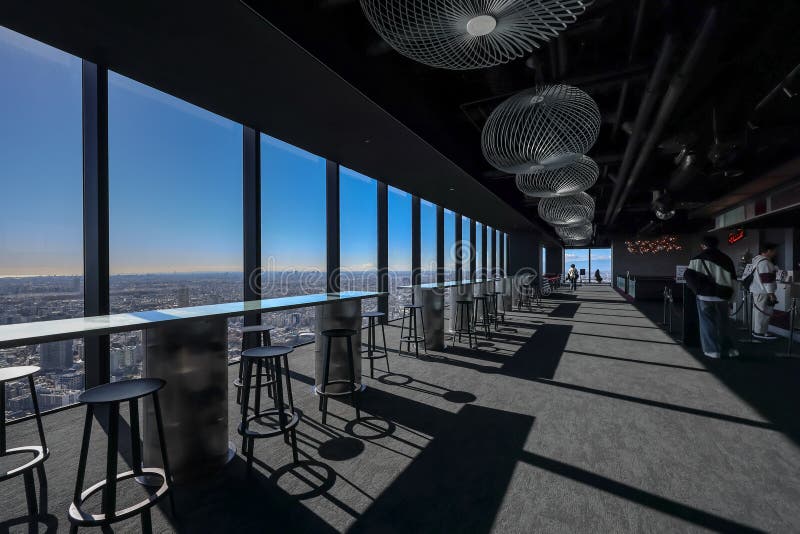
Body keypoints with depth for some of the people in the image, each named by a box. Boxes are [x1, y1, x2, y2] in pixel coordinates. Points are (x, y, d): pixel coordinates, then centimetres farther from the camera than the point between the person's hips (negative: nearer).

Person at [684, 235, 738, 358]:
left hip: (705, 296, -4)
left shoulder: (698, 259, -6)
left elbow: (689, 276, -11)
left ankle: (712, 350, 7)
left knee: (707, 324, 4)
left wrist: (698, 289, 2)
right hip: (722, 296, 5)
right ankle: (729, 348, 18)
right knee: (722, 324, 16)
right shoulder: (726, 259, 9)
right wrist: (727, 294, 14)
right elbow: (732, 279, 10)